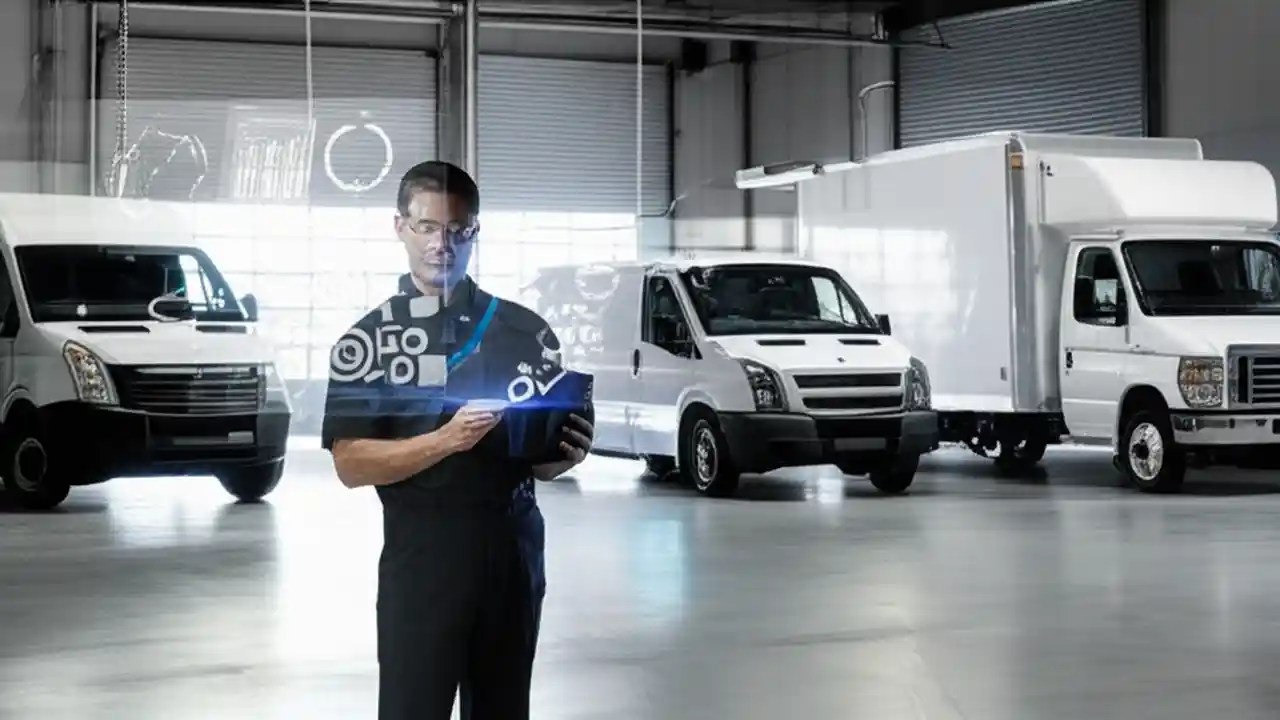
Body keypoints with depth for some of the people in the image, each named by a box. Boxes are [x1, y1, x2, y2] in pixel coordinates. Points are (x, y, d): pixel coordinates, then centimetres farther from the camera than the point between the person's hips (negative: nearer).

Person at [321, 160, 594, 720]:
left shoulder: (524, 331, 8)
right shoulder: (367, 339, 1)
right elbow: (351, 464, -6)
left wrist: (566, 456, -10)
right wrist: (446, 440, -20)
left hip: (513, 552, 3)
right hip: (420, 559, -3)